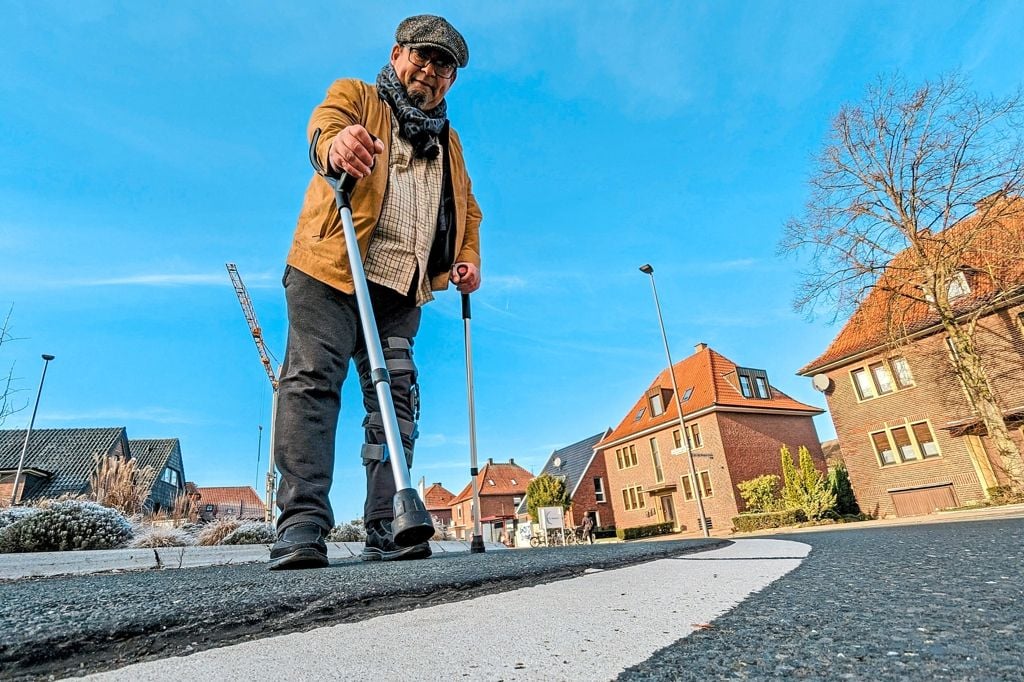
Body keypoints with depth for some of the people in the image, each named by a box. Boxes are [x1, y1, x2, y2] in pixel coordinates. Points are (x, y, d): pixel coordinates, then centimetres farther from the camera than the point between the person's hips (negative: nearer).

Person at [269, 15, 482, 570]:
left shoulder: (449, 143, 29)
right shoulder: (354, 95, 14)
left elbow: (467, 208, 32)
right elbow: (323, 125, -9)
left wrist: (469, 257, 12)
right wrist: (336, 142, -35)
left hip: (402, 287, 4)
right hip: (330, 271, -4)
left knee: (396, 397, -4)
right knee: (313, 381, -14)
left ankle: (387, 531, -2)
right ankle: (301, 525, -13)